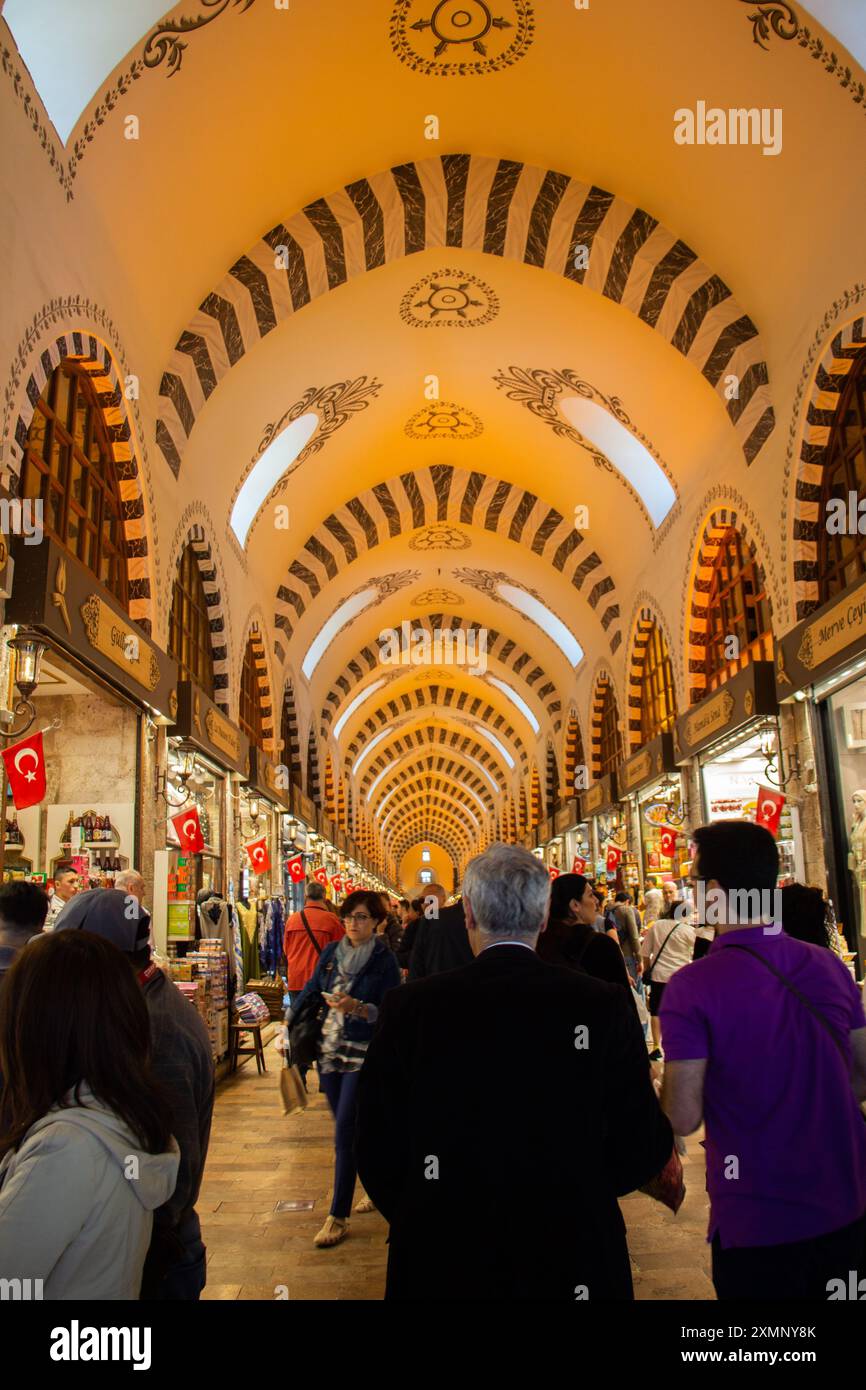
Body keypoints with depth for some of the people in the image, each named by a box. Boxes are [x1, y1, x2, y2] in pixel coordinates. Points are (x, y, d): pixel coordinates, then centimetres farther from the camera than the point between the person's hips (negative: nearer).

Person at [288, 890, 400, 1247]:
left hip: (364, 1054, -5)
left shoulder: (385, 960, -8)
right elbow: (311, 989, 17)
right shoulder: (332, 952, 6)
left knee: (345, 1132, -6)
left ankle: (338, 1217, 4)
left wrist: (357, 1007, -27)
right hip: (329, 1049, 5)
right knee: (350, 1127, 14)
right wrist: (291, 1018, 15)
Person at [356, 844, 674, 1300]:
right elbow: (642, 1151, -7)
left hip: (443, 1266, 0)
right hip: (572, 1266, 0)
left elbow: (377, 1158, -7)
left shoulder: (409, 1008, -13)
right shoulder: (604, 1006, -12)